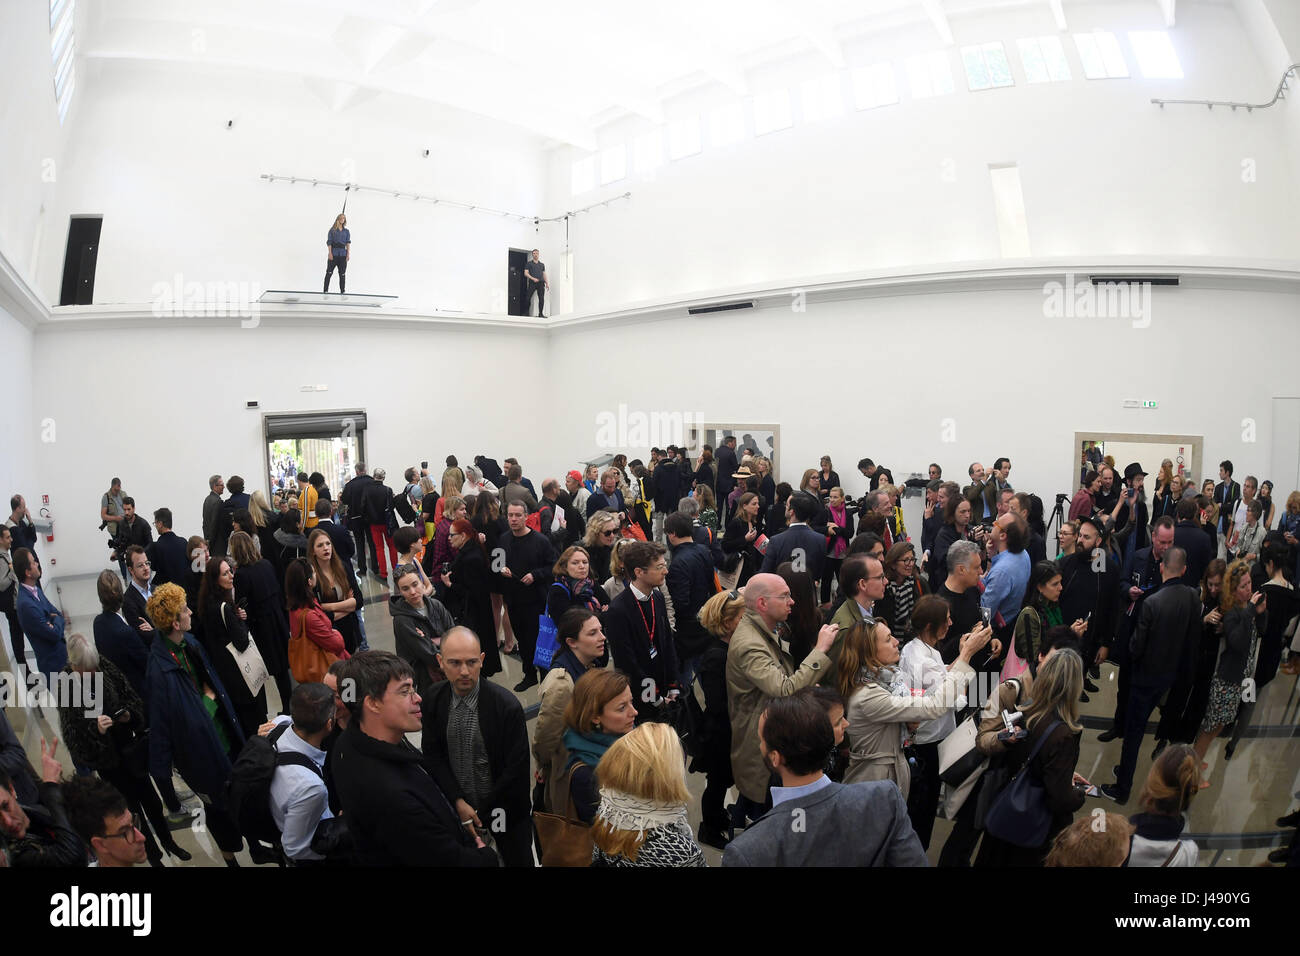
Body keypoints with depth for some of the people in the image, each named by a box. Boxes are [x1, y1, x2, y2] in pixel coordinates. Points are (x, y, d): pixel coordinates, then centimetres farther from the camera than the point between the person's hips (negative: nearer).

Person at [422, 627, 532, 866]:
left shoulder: (507, 705, -23)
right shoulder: (434, 698, -11)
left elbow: (516, 769, -18)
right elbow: (432, 753, -3)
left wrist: (484, 814, -13)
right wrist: (458, 801, -11)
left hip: (503, 808, -3)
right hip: (457, 806, 3)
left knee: (518, 859, 15)